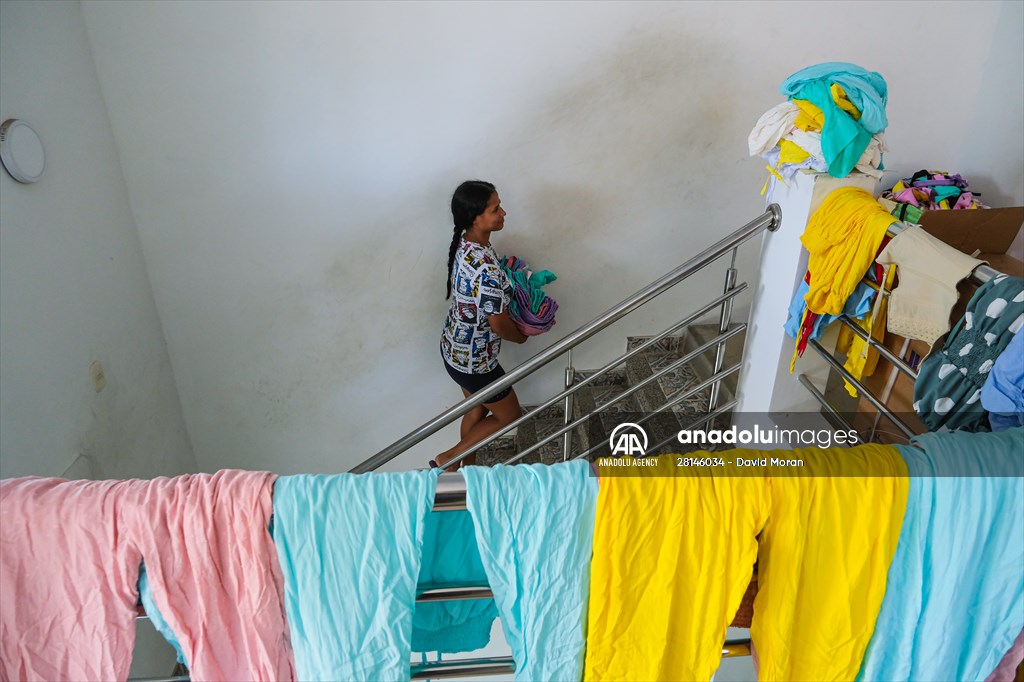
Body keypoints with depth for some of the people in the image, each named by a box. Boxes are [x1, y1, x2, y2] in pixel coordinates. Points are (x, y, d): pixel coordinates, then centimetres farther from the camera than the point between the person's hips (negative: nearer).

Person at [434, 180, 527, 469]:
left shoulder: (464, 243, -6)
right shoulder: (487, 269, -35)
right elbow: (499, 325, -24)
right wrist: (522, 336, -4)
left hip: (454, 347, 9)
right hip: (474, 359, -9)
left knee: (477, 408, 29)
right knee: (509, 415, 16)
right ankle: (447, 461, 22)